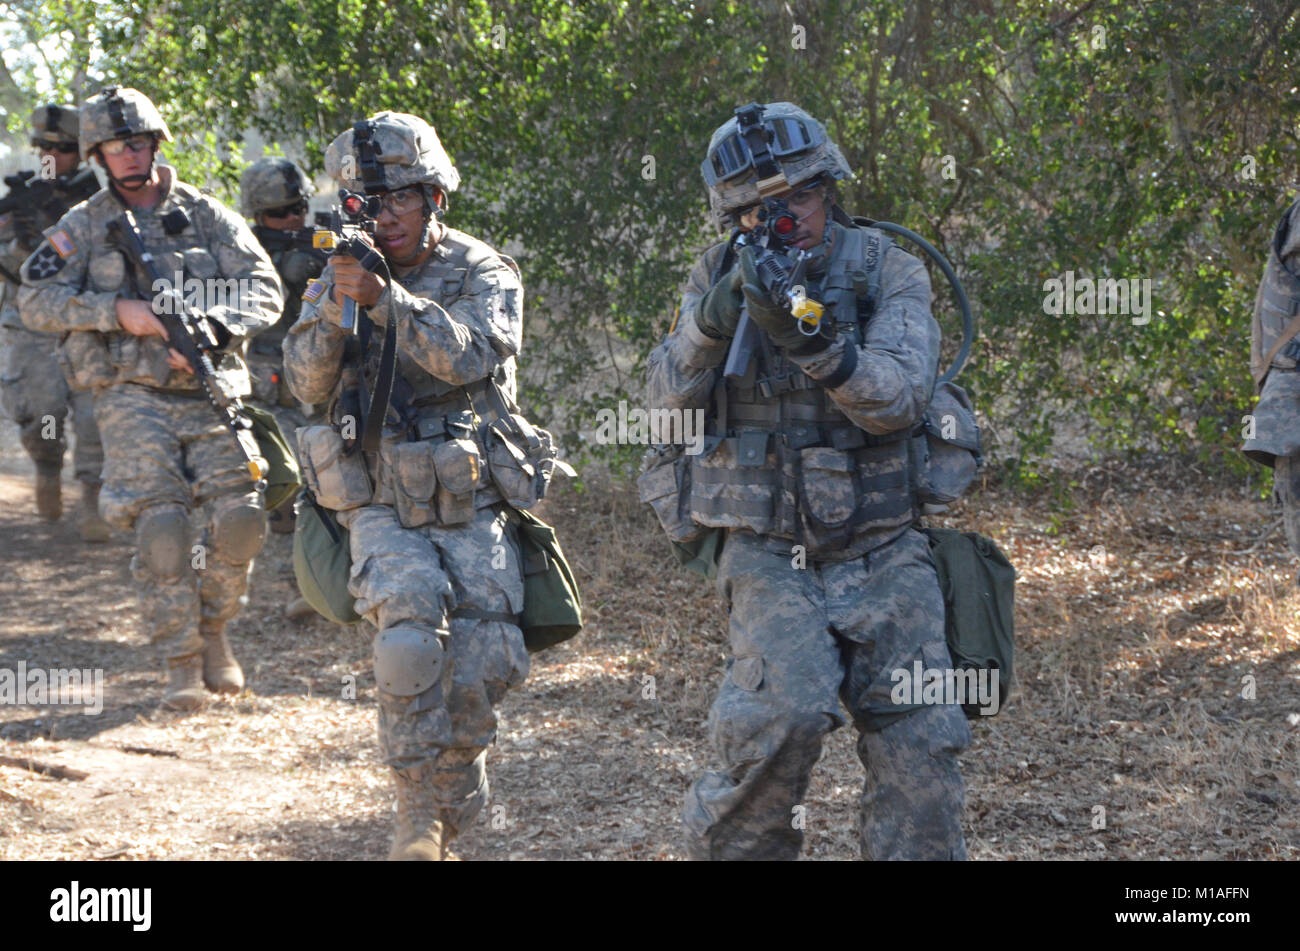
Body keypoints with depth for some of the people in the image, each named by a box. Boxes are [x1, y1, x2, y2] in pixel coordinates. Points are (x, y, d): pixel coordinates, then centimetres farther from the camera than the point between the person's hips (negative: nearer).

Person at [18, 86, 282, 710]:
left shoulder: (207, 216, 10)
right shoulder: (84, 226, 8)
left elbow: (264, 290, 3)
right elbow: (35, 300, -2)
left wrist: (213, 330, -16)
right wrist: (118, 312, -15)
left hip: (211, 390, 2)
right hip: (132, 396, -1)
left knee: (239, 519, -10)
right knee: (160, 526, -15)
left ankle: (212, 627, 15)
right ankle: (182, 662, -4)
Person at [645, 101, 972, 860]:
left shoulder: (887, 272, -1)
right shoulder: (722, 275, 5)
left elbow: (898, 396, -15)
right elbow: (670, 403, -4)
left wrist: (810, 339, -31)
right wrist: (714, 318, -21)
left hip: (884, 554, 1)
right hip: (769, 559, -1)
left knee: (920, 747, -7)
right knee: (785, 713, -23)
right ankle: (731, 843, -2)